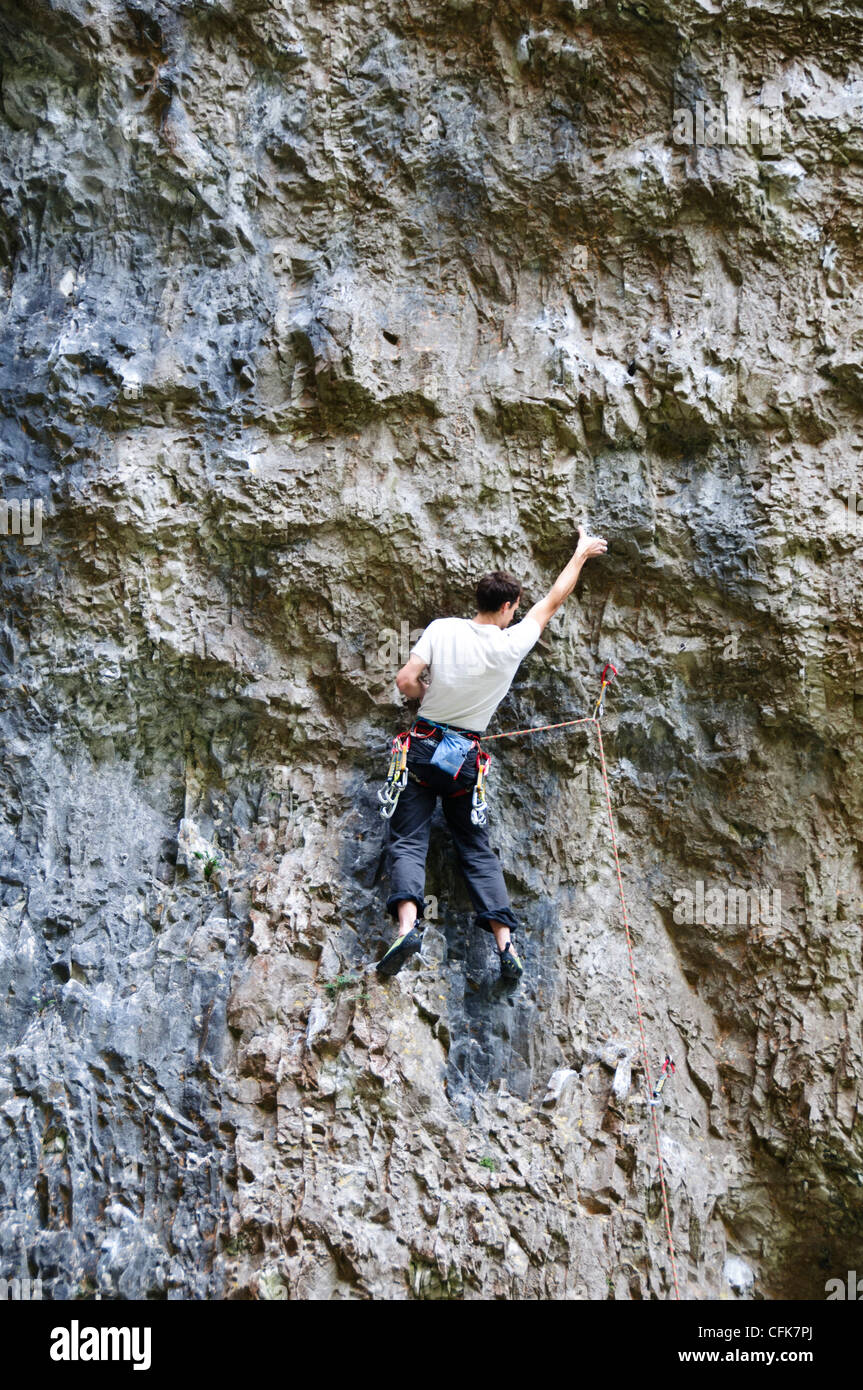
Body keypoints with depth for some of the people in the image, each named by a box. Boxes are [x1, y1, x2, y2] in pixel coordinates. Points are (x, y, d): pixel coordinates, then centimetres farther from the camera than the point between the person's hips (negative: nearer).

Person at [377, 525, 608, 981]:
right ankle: (504, 940, -1)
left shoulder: (442, 629, -7)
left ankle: (407, 923, -26)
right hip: (466, 759, 1)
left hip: (423, 748, 0)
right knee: (477, 849, 10)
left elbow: (406, 681, -11)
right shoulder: (512, 645, -6)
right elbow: (553, 601, 8)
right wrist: (581, 554, 21)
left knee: (408, 841, -3)